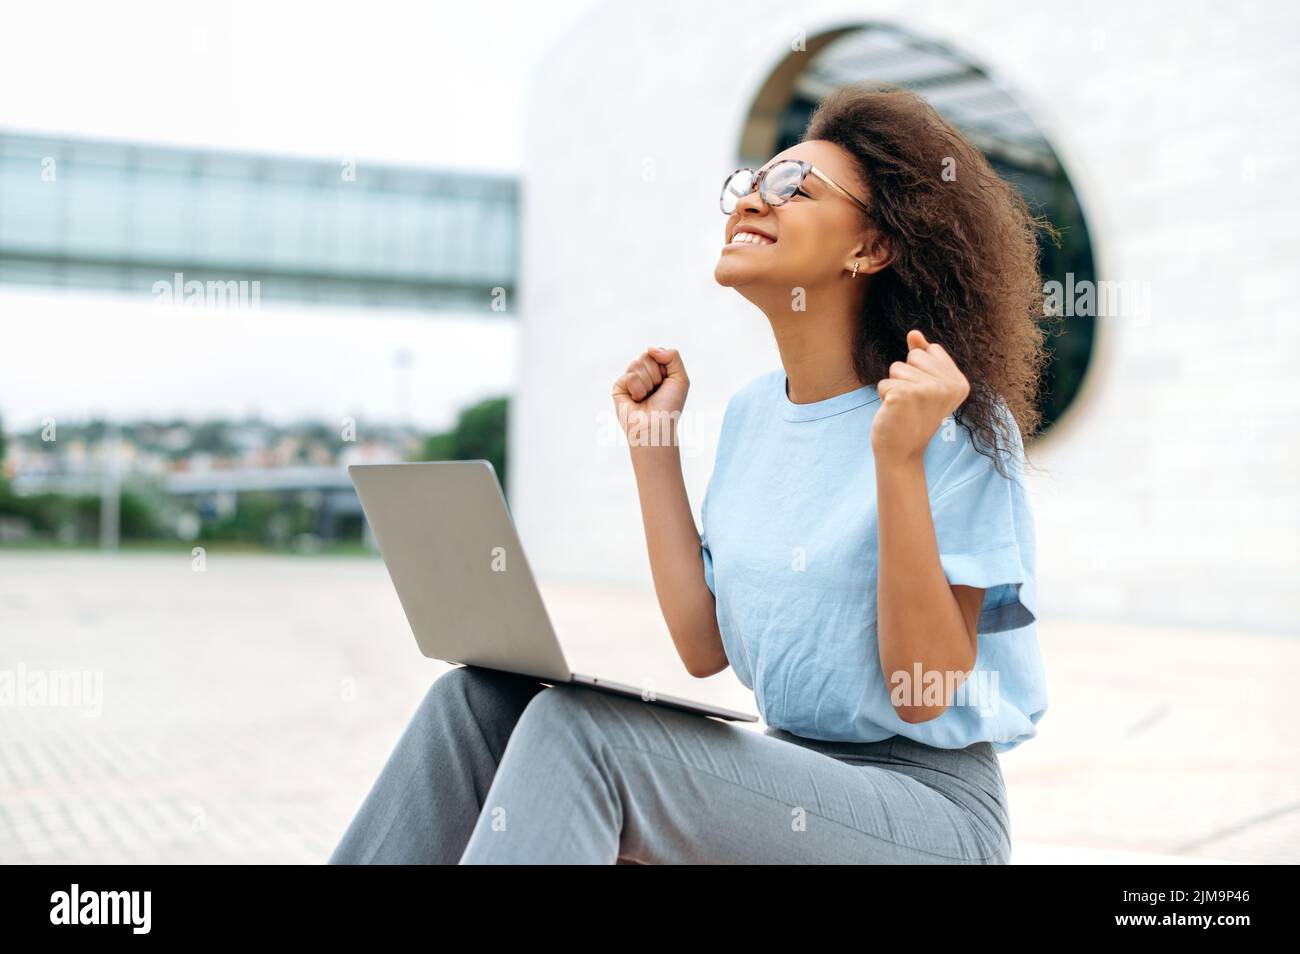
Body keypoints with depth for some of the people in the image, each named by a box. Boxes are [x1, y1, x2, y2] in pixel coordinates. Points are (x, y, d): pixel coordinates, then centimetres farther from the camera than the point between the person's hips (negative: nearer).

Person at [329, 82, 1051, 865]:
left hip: (929, 801, -6)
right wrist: (652, 443, 5)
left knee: (577, 729, -28)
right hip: (793, 774, 6)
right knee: (478, 699, -12)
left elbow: (925, 694, -17)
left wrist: (900, 459, -26)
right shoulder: (752, 413, 9)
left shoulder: (959, 426, -12)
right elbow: (705, 648, 5)